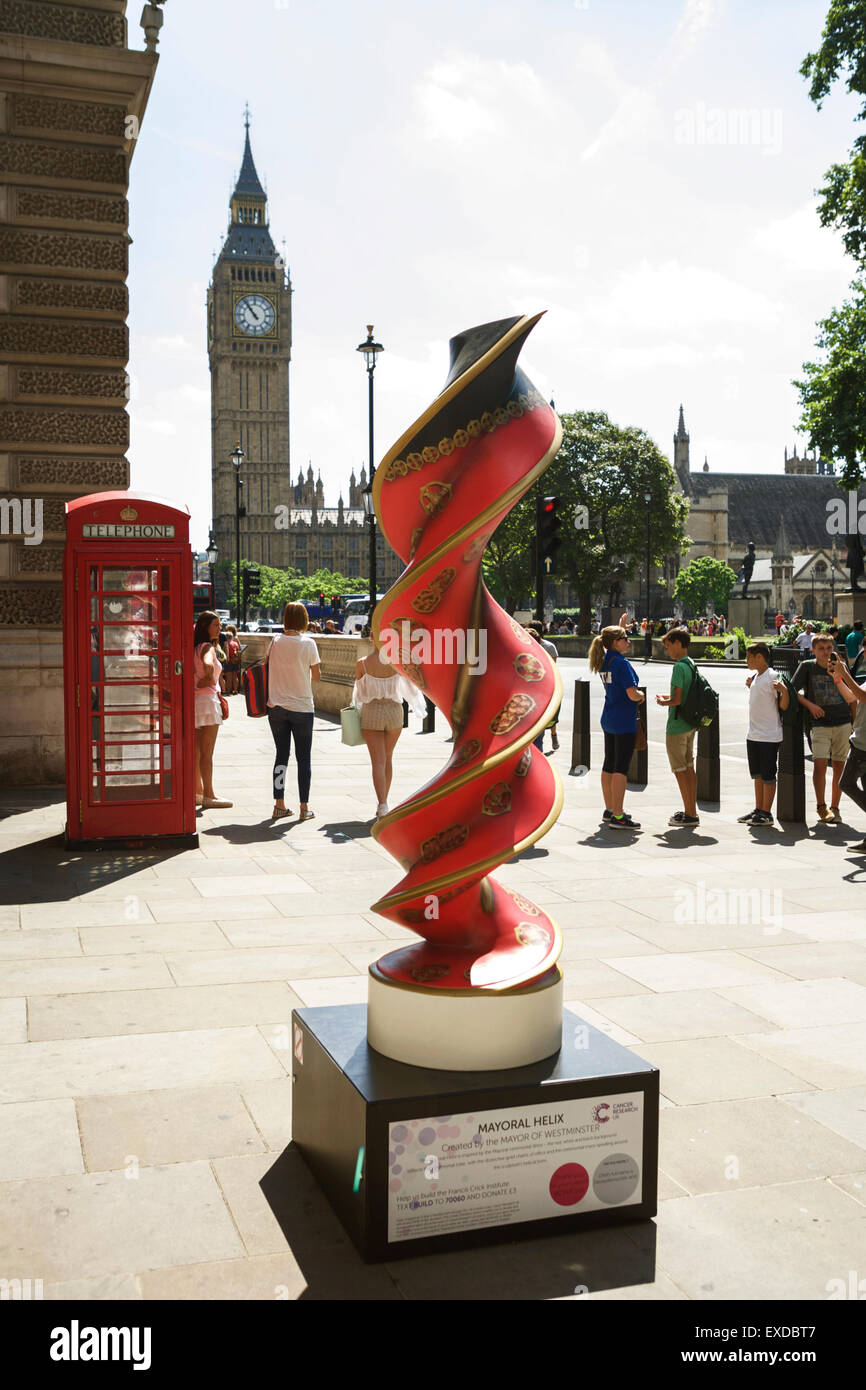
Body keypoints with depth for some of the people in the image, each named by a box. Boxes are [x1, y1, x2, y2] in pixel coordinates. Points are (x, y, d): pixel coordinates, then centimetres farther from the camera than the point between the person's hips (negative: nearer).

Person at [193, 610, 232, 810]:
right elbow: (208, 664, -35)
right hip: (207, 699, -9)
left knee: (197, 751, 13)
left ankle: (198, 792, 21)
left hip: (195, 700, 9)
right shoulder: (208, 647, -13)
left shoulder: (195, 648, 13)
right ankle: (209, 796, 0)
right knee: (207, 753, -4)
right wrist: (209, 678, -19)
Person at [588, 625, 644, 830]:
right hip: (624, 721, -10)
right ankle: (618, 817, -6)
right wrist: (641, 696, -3)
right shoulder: (622, 663, -18)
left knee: (609, 764, 16)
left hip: (608, 719, 10)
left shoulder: (604, 661, 8)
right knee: (621, 767, -7)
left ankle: (610, 810, 27)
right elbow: (633, 694, -22)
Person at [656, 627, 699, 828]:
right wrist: (669, 698, 15)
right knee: (689, 768, 14)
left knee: (680, 771, -3)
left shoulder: (679, 667, -18)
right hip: (690, 724, 9)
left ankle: (690, 815, -1)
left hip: (677, 726, -9)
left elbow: (678, 700, -22)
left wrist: (663, 702, -5)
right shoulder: (692, 664, 10)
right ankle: (691, 810, 21)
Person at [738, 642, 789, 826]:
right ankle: (758, 810, 24)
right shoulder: (755, 676, 11)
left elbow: (783, 706, -15)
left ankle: (766, 813, 5)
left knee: (768, 776, -1)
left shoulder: (773, 677, -14)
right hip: (753, 735, 9)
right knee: (757, 775, 15)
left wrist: (784, 690, -32)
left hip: (769, 736, -9)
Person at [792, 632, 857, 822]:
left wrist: (837, 678, -19)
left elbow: (851, 698, -5)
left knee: (839, 766, 4)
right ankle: (821, 806, 0)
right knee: (820, 763, -14)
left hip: (843, 723, 2)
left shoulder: (840, 667, 3)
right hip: (820, 724, -2)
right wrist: (810, 705, -12)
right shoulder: (807, 666, -1)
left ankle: (835, 807, 16)